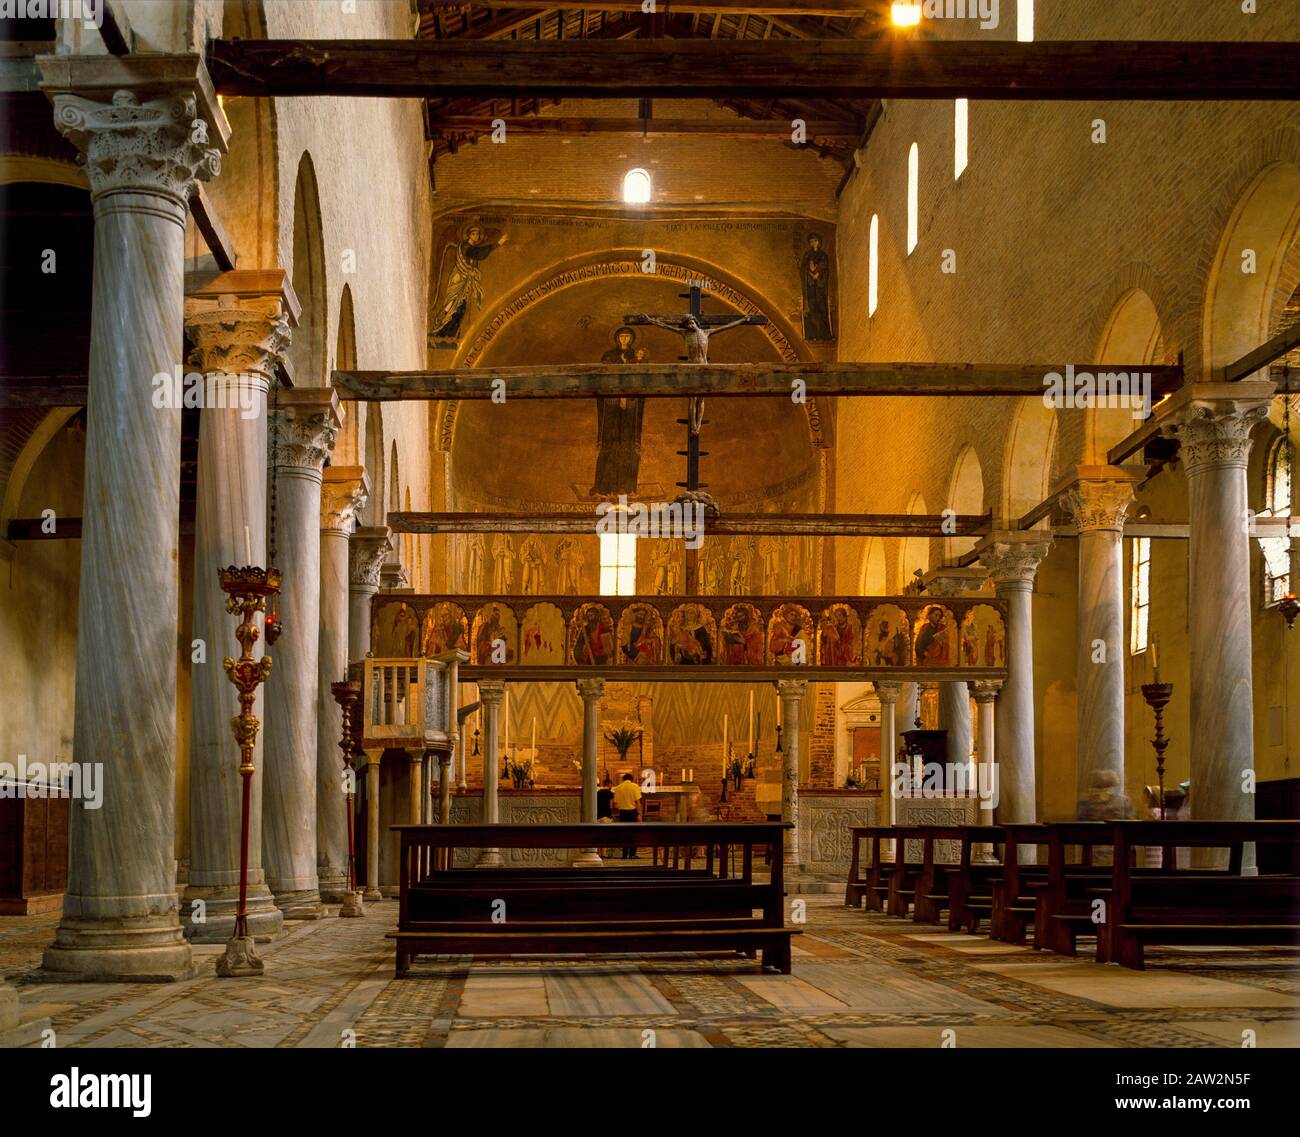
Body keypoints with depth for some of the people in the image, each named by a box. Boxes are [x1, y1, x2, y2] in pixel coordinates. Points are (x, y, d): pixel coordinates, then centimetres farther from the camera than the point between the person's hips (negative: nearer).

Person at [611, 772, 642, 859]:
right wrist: (639, 814, -8)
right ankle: (632, 854, 0)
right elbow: (637, 802, -10)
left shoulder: (618, 788, 5)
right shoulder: (634, 786, -4)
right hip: (632, 811, -3)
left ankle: (625, 854, 9)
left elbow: (615, 802, 4)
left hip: (622, 812, 3)